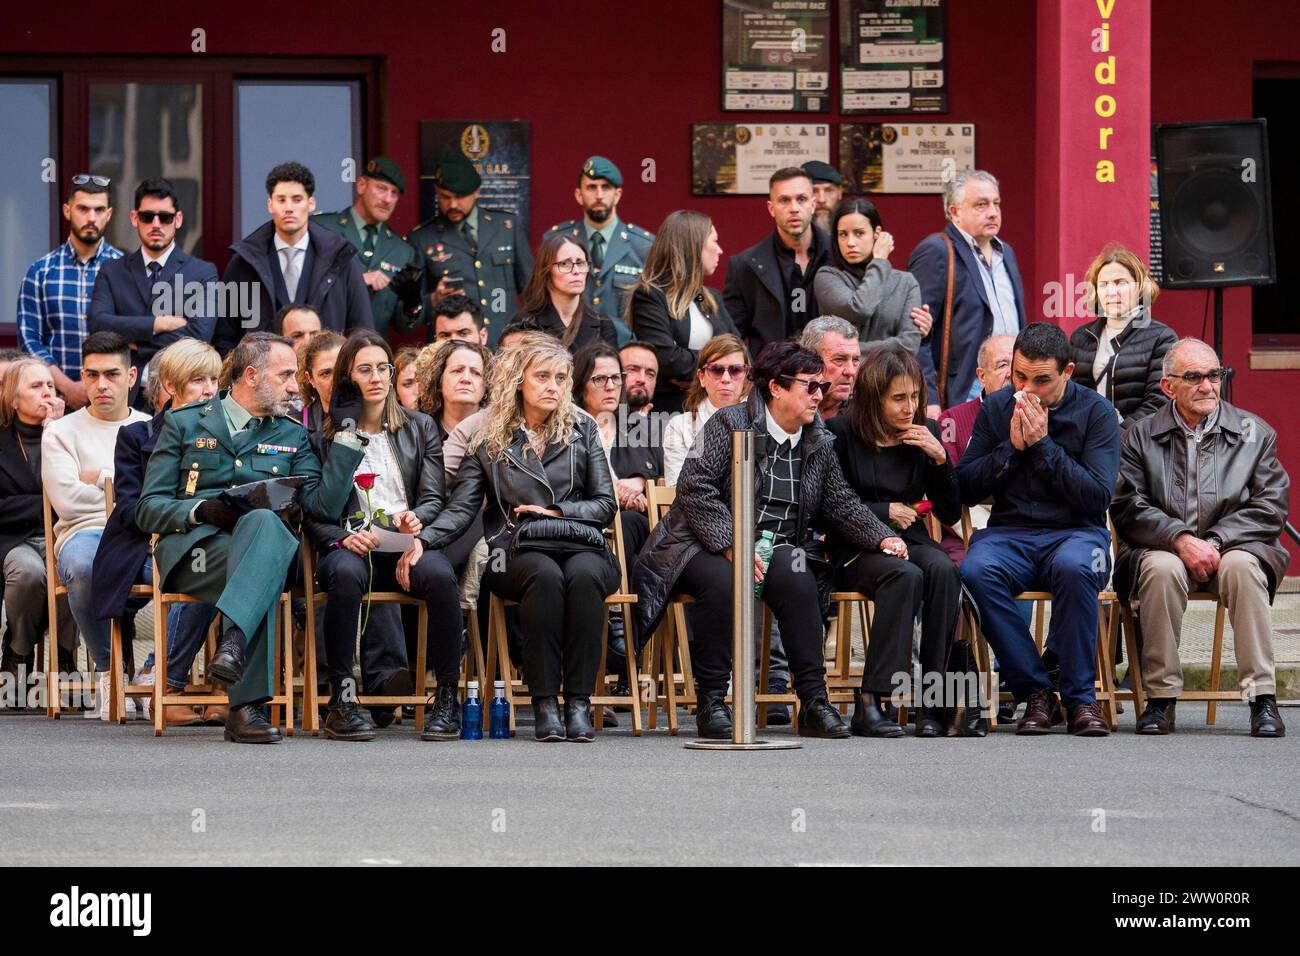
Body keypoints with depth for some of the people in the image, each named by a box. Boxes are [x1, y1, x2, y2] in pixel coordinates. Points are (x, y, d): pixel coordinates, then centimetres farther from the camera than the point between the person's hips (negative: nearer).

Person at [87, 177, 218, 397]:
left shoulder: (203, 273, 7)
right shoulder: (112, 272, 14)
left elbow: (198, 338, -5)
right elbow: (97, 323, -2)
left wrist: (134, 341, -1)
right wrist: (159, 323, -9)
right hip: (127, 393, 1)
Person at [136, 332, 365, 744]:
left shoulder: (292, 435, 25)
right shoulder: (184, 423, 17)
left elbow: (324, 504, 8)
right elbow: (149, 508, 10)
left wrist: (347, 434, 6)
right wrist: (202, 510, -10)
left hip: (266, 542, 2)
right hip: (194, 547, -2)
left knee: (263, 521, -37)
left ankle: (234, 642, -57)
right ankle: (246, 706, -49)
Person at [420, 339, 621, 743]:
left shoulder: (582, 429, 15)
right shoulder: (488, 440, 11)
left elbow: (605, 505, 13)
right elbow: (461, 508, 3)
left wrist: (554, 511, -3)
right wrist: (422, 539, -15)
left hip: (582, 546, 1)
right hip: (519, 553, -1)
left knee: (584, 576, -36)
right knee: (545, 575, -37)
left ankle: (579, 702, -35)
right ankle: (545, 704, -36)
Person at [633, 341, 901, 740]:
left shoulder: (819, 443, 13)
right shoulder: (729, 424, -6)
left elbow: (840, 504, 18)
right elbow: (695, 487, -14)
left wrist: (882, 537, 0)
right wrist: (731, 545, -23)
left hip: (778, 547, 4)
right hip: (708, 543, -4)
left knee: (798, 580, -31)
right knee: (722, 583, -38)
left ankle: (814, 701, -29)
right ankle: (710, 701, -26)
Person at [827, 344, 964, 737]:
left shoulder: (925, 434, 9)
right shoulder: (842, 433, -3)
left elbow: (951, 514, 9)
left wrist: (940, 458, -5)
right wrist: (884, 512, -6)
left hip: (911, 540, 4)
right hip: (856, 548, -4)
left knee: (942, 569, -31)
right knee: (905, 575, -35)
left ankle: (934, 704, -31)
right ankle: (870, 703, -36)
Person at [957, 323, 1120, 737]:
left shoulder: (1095, 411, 1)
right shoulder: (996, 408, 9)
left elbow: (1098, 495, -9)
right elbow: (966, 489, 6)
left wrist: (1042, 445, -12)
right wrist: (1012, 447, -7)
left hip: (1075, 532, -2)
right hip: (1009, 533, 2)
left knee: (1073, 567, -39)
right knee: (976, 572, -33)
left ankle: (1081, 696, -25)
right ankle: (1035, 693, -23)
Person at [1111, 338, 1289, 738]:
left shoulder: (1254, 432, 9)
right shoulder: (1140, 436, 9)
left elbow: (1271, 507, 0)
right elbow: (1127, 507, -2)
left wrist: (1214, 542, -14)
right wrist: (1180, 539, -18)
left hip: (1233, 546, 0)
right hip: (1162, 548, 0)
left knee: (1243, 566, -34)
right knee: (1163, 569, -35)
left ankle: (1262, 698, -31)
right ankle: (1161, 698, -26)